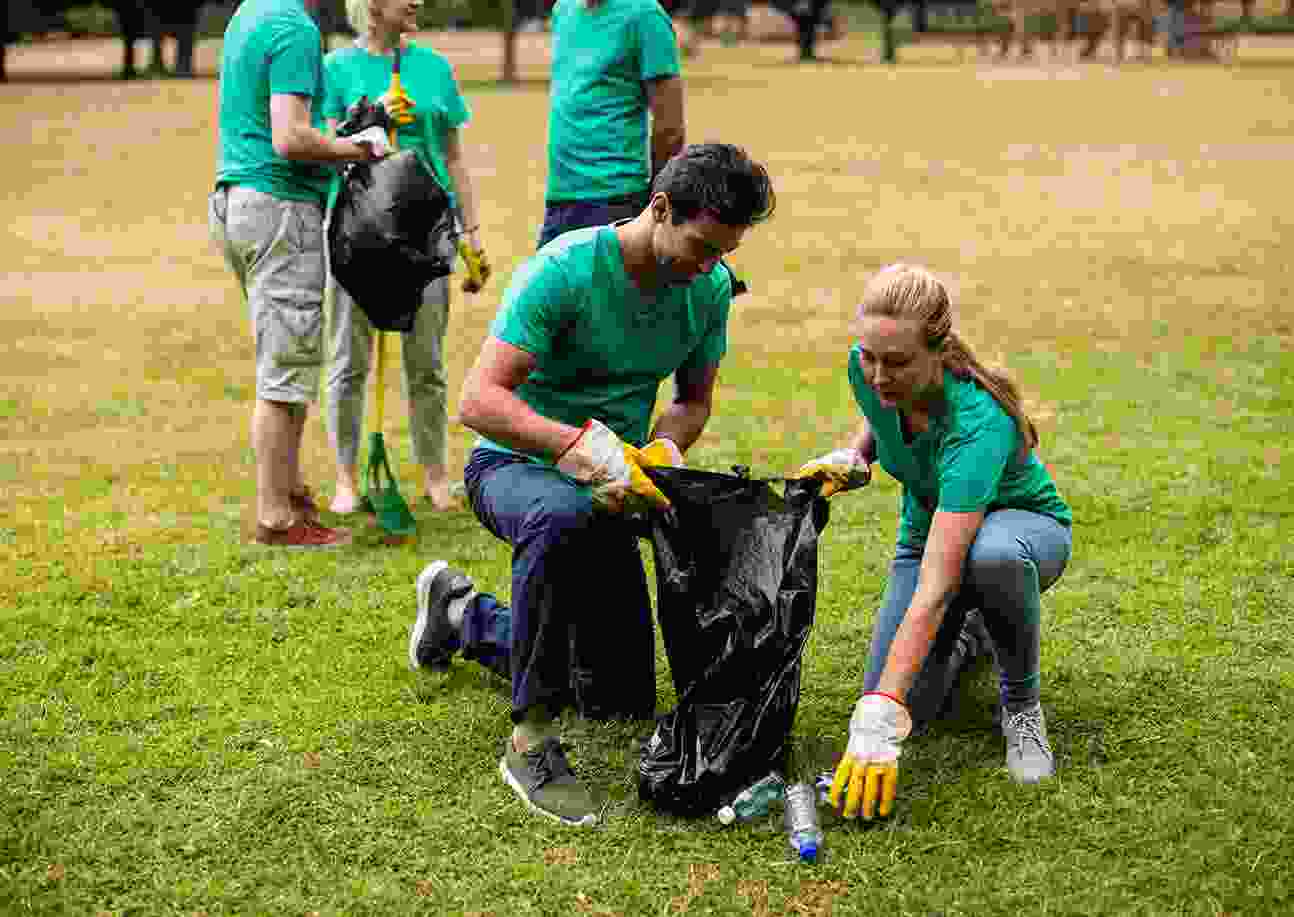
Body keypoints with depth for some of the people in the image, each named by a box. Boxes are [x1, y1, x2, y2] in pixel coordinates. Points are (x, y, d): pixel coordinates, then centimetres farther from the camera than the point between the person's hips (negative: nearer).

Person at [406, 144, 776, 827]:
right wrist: (584, 448, -43)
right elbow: (479, 400, -30)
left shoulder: (710, 287, -6)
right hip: (513, 464, -6)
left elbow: (693, 400, 7)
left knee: (622, 700, 10)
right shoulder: (564, 269, -25)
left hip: (606, 486, 6)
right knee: (562, 514, -45)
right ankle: (531, 739, -32)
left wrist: (661, 449, -16)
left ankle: (463, 617, 35)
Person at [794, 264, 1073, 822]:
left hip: (1024, 526, -5)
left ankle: (1021, 703, -15)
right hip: (929, 530, 5)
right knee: (910, 704, -15)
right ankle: (965, 632, 21)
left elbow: (936, 586, -46)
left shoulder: (976, 423, -40)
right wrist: (851, 458, -14)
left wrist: (878, 719, -50)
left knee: (993, 554, -44)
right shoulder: (865, 369, -21)